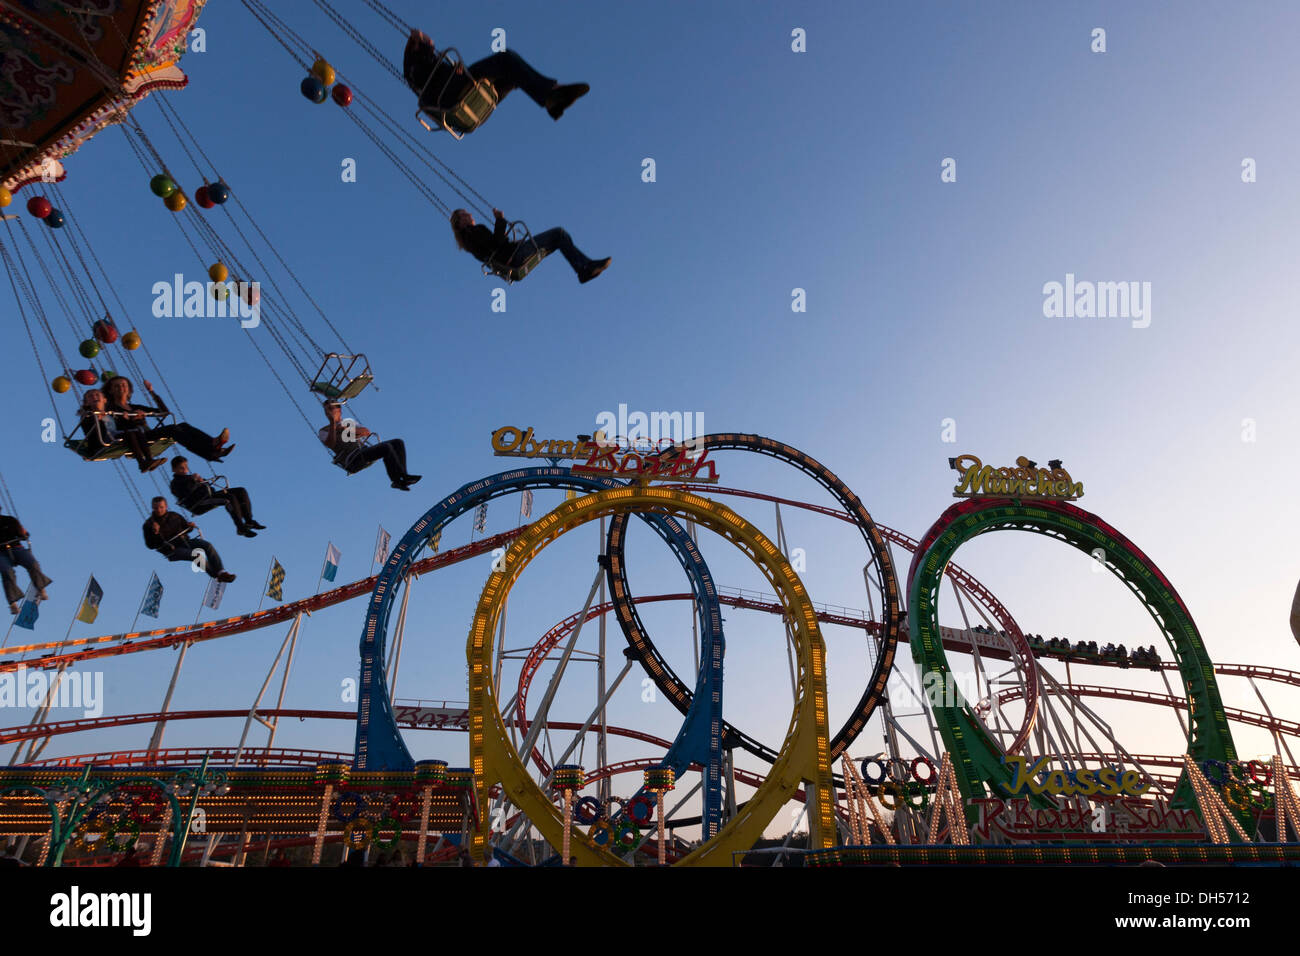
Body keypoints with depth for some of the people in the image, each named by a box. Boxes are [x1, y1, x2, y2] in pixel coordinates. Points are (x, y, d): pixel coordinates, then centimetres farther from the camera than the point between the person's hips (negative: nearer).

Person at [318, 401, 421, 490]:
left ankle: (399, 479, -18)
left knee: (398, 442, -9)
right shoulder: (324, 431, 15)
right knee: (386, 447, -27)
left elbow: (367, 432, 10)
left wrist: (349, 430, -4)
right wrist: (332, 422, -15)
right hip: (352, 461, -6)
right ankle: (403, 475, -19)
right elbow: (330, 444, -10)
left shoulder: (350, 423, 29)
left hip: (365, 452, 6)